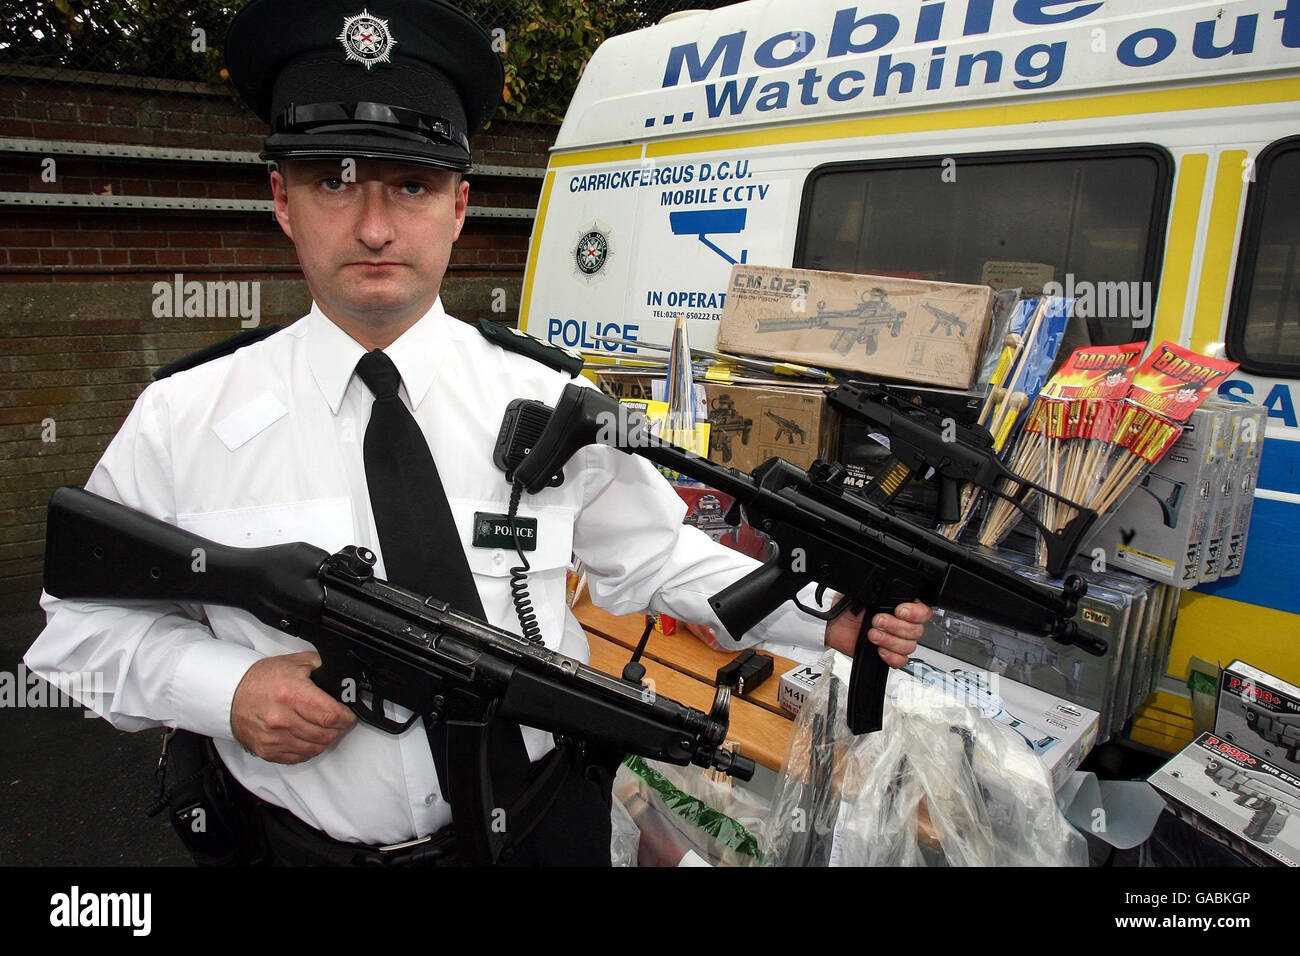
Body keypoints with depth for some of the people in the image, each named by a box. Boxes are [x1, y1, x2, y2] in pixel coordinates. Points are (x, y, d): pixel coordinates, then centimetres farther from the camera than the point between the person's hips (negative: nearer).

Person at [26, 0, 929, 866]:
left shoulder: (554, 404, -9)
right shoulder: (182, 421, -9)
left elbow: (654, 558, 0)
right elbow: (85, 624, 1)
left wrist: (826, 621, -9)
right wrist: (225, 690, -17)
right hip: (304, 840, 1)